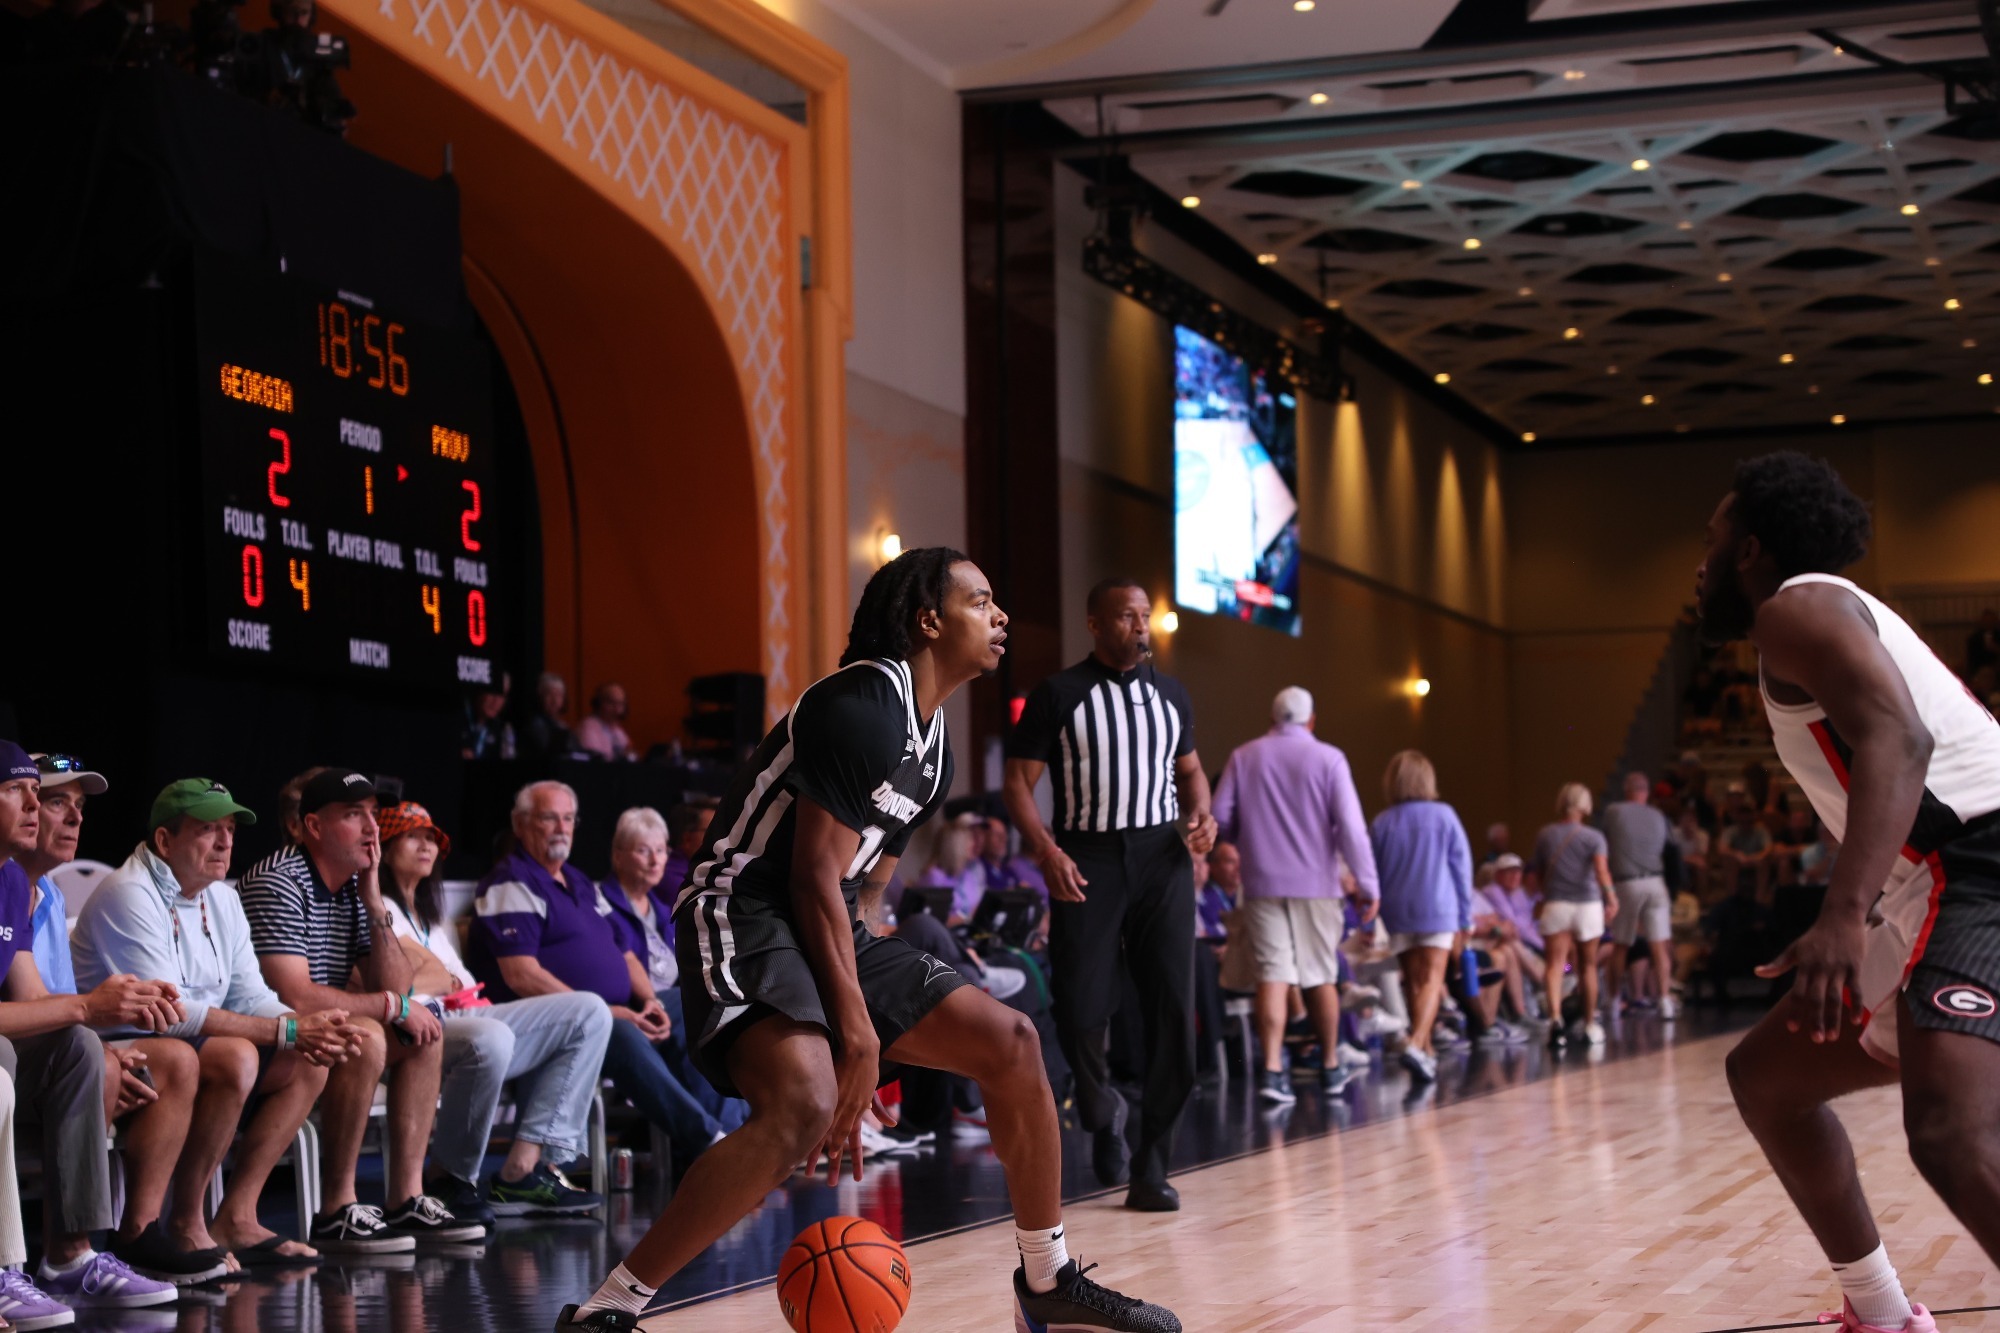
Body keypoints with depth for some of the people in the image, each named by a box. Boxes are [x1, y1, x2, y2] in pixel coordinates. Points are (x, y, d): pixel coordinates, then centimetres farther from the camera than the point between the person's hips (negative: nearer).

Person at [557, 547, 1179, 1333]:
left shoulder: (932, 745, 15)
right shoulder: (864, 704, -16)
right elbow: (814, 873, -19)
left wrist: (857, 1061, 13)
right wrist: (856, 1029, -20)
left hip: (832, 927, 10)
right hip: (747, 914, -10)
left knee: (1010, 1042, 5)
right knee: (803, 1104, -33)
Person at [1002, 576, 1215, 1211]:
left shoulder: (1170, 694, 11)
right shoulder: (1058, 695, -2)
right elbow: (1018, 782, -2)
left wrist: (1201, 814, 0)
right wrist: (1046, 851, -17)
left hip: (1160, 856, 3)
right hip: (1086, 861, -3)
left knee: (1173, 1012, -7)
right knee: (1080, 1011, -8)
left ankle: (1150, 1164, 1)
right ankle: (1103, 1113, 25)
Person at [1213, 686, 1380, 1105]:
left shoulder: (1244, 757, 4)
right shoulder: (1328, 759, -3)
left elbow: (1220, 819, 2)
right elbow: (1351, 826, -8)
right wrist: (1369, 885, -3)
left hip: (1262, 882, 1)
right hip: (1316, 882, -1)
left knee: (1273, 974, -2)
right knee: (1321, 977, 11)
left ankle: (1272, 1069, -15)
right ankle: (1331, 1069, 21)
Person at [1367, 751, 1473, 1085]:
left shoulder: (1380, 825, 4)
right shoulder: (1444, 816, -1)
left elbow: (1372, 873, 7)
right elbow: (1462, 866, 2)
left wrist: (1375, 910, 15)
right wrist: (1465, 916, 8)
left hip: (1397, 913, 3)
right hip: (1437, 909, -3)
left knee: (1414, 982, 14)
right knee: (1432, 980, -8)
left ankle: (1426, 1050, 21)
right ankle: (1417, 1044, -27)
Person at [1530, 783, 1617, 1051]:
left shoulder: (1544, 836, 7)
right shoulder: (1594, 837, 0)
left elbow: (1535, 878, 13)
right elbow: (1602, 871, -18)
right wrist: (1611, 897, -16)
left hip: (1555, 905, 0)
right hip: (1587, 905, 0)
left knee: (1556, 962, -11)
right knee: (1588, 965, 14)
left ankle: (1555, 1018, -33)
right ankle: (1590, 1024, 25)